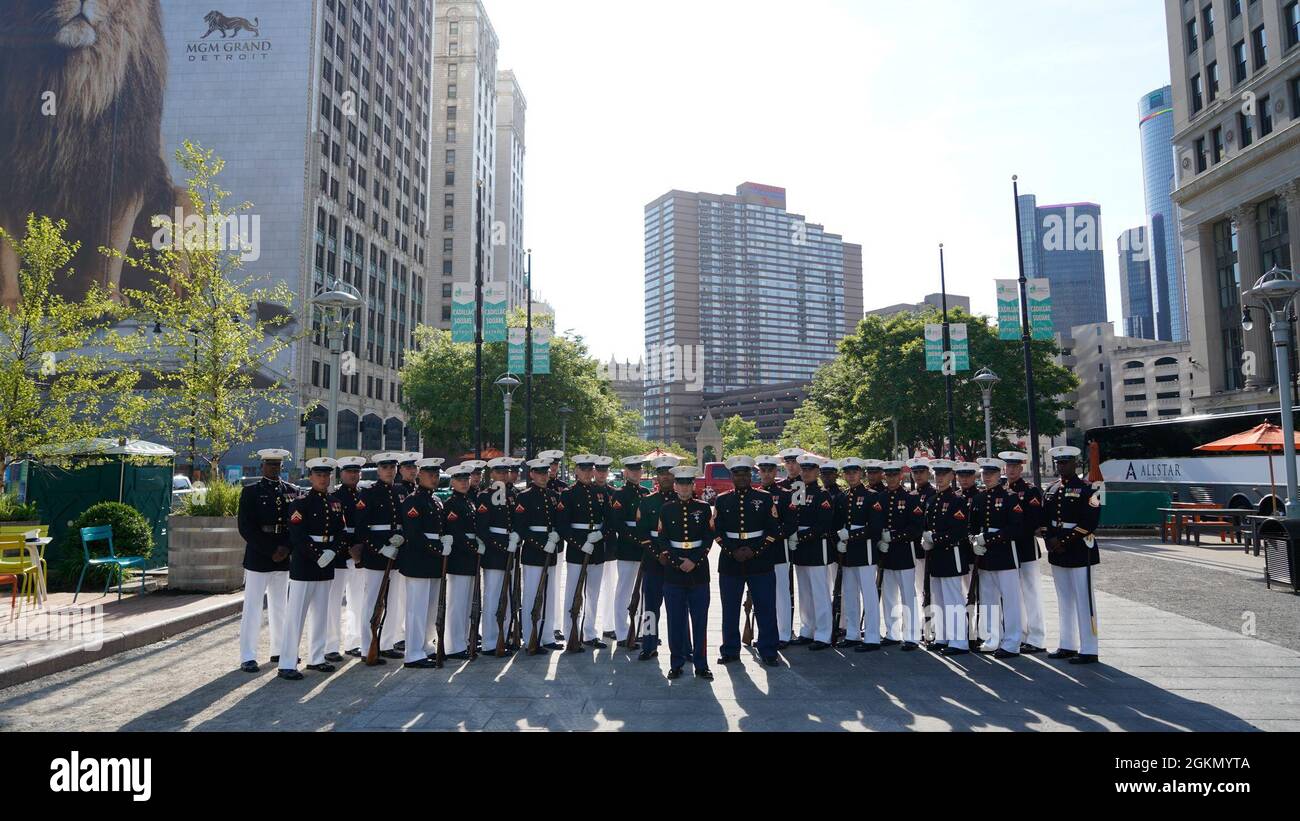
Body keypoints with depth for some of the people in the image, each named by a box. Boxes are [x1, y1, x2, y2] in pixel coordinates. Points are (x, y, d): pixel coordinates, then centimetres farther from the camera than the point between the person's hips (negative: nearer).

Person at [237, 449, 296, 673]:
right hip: (257, 559, -4)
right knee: (252, 608, -1)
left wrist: (286, 548, -9)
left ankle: (279, 650, 23)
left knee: (280, 606, 13)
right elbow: (246, 529, -8)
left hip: (283, 559, 4)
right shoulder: (251, 491, -2)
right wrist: (270, 552, -13)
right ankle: (248, 657, 5)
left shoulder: (291, 491, 8)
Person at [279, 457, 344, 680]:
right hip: (303, 565, -6)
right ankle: (287, 664, 2)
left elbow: (340, 533, 7)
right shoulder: (300, 503, -8)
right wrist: (317, 557, -19)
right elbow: (298, 536, -16)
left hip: (326, 566, 7)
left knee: (321, 613, 13)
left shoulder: (336, 504, 10)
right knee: (296, 614, -4)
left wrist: (331, 552, -11)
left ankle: (316, 658, 23)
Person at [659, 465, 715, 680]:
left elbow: (708, 539, 0)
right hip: (673, 572, 0)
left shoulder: (704, 508, 3)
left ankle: (701, 664, 12)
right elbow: (662, 539, 3)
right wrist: (677, 562, -8)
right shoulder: (666, 509, 4)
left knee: (700, 620, 3)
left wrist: (695, 561, -10)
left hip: (699, 571, 0)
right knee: (676, 620, 5)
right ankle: (676, 664, 15)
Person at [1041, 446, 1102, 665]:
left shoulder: (1086, 489, -8)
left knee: (1083, 601, -2)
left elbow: (1090, 521, -16)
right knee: (1064, 601, 13)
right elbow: (1045, 518, 14)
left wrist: (1065, 541, -17)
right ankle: (1068, 645, 23)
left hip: (1080, 550, -7)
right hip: (1056, 552, 7)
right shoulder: (1052, 490, 12)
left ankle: (1088, 650, 4)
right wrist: (1050, 540, -1)